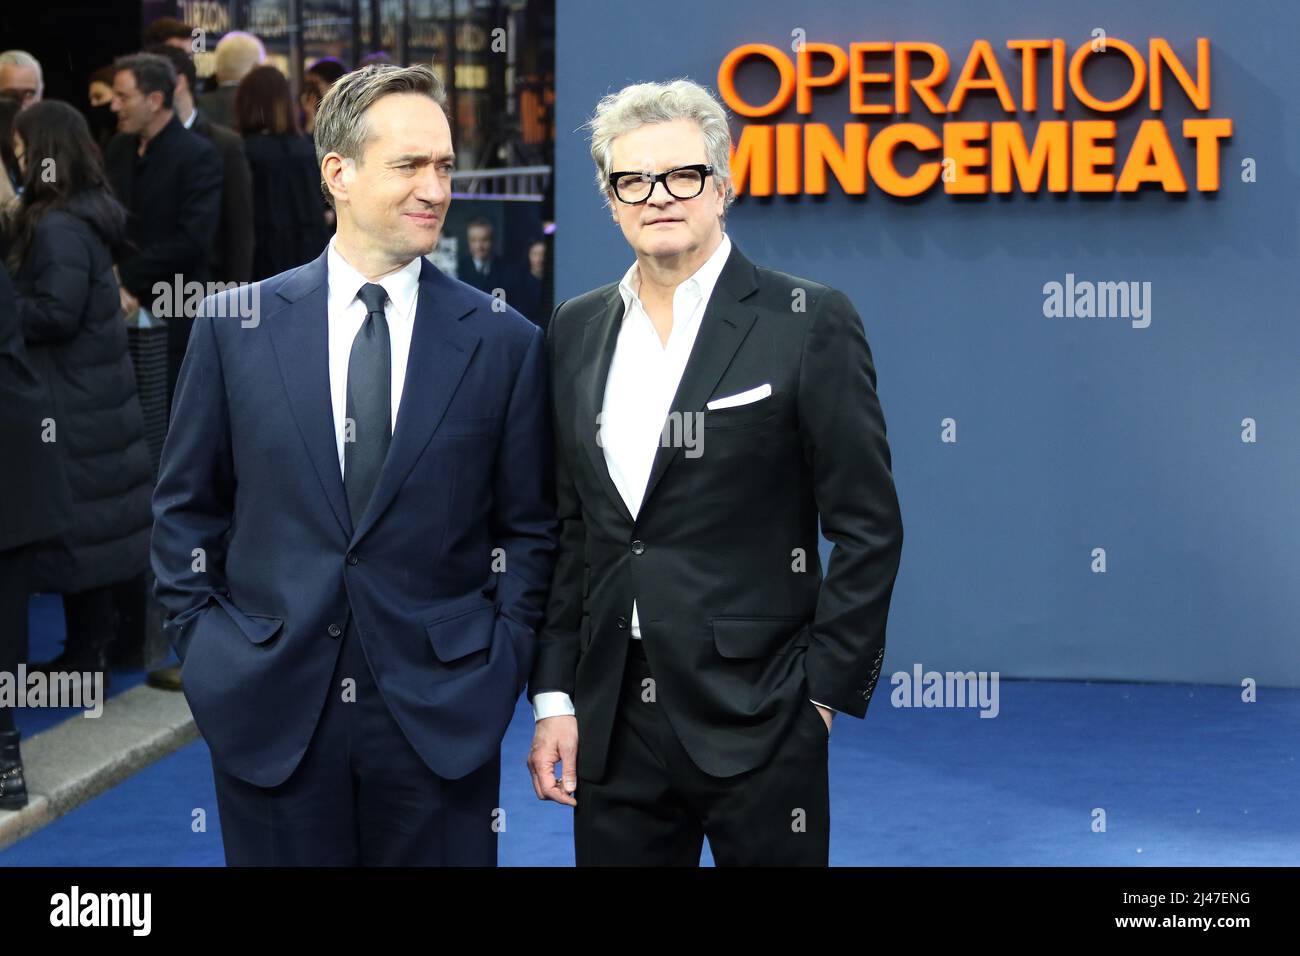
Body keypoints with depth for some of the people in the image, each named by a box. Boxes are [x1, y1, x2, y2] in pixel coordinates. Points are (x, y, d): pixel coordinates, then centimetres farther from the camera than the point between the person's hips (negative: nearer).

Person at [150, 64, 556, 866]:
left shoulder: (505, 342, 1)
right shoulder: (235, 327, 2)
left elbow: (529, 527, 6)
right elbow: (187, 507, 9)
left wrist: (500, 664, -3)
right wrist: (202, 647, 3)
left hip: (442, 714, 0)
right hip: (268, 714, 0)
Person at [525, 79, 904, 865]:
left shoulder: (809, 323, -5)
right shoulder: (578, 330, 10)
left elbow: (867, 528, -5)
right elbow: (568, 528, 13)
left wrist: (823, 694, -9)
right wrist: (554, 696, 7)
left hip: (756, 724, -4)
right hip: (613, 725, 4)